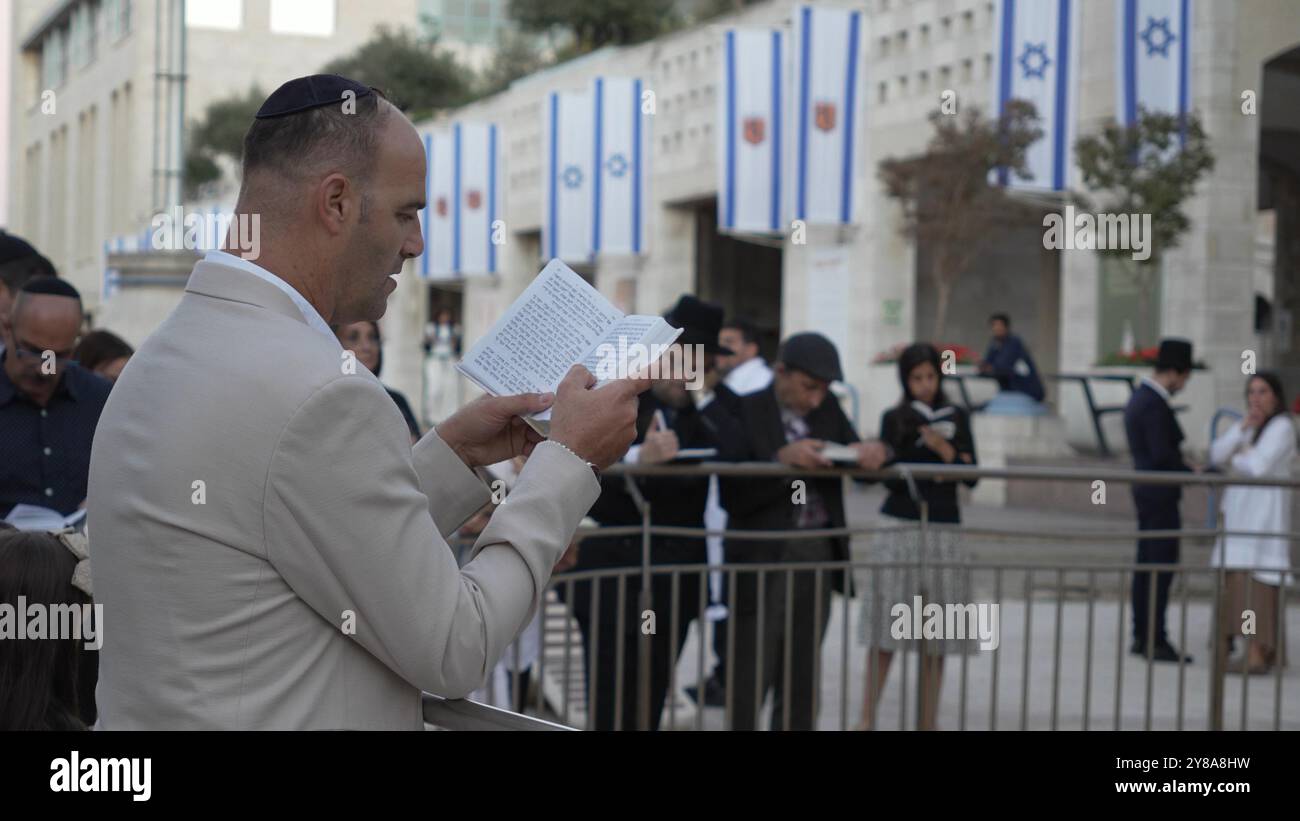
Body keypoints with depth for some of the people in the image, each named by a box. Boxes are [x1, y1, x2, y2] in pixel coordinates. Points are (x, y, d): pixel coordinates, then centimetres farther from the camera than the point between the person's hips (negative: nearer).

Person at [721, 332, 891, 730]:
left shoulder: (828, 409, 8)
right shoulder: (745, 412, -9)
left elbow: (862, 464, 9)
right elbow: (733, 499, -14)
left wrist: (875, 452, -14)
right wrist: (783, 460, -25)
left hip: (818, 557, 6)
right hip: (763, 561, -5)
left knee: (801, 688, 11)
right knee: (748, 687, -4)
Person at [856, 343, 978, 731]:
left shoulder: (957, 419, 10)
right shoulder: (894, 419, 4)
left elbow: (971, 476, 3)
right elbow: (892, 477, -5)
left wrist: (943, 449, -11)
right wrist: (938, 466, -8)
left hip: (943, 531, 2)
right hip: (899, 529, -2)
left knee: (935, 640, 3)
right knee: (886, 634, -5)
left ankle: (928, 723, 9)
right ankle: (866, 720, -1)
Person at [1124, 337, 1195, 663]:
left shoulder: (1139, 398, 12)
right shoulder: (1155, 405, -19)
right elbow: (1162, 455, -23)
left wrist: (1181, 460, 13)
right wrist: (1192, 473, -11)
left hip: (1146, 491, 10)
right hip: (1160, 495, -10)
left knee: (1146, 564, 13)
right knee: (1162, 566, -6)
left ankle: (1142, 637, 18)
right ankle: (1156, 642, -5)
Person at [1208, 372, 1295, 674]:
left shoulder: (1282, 427, -7)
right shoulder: (1249, 427, 18)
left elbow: (1259, 465, -18)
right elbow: (1217, 455, 5)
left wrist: (1234, 461, 2)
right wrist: (1242, 427, -7)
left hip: (1264, 511, -8)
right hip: (1238, 512, 8)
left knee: (1255, 583, -13)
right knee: (1236, 582, 5)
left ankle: (1256, 654, -14)